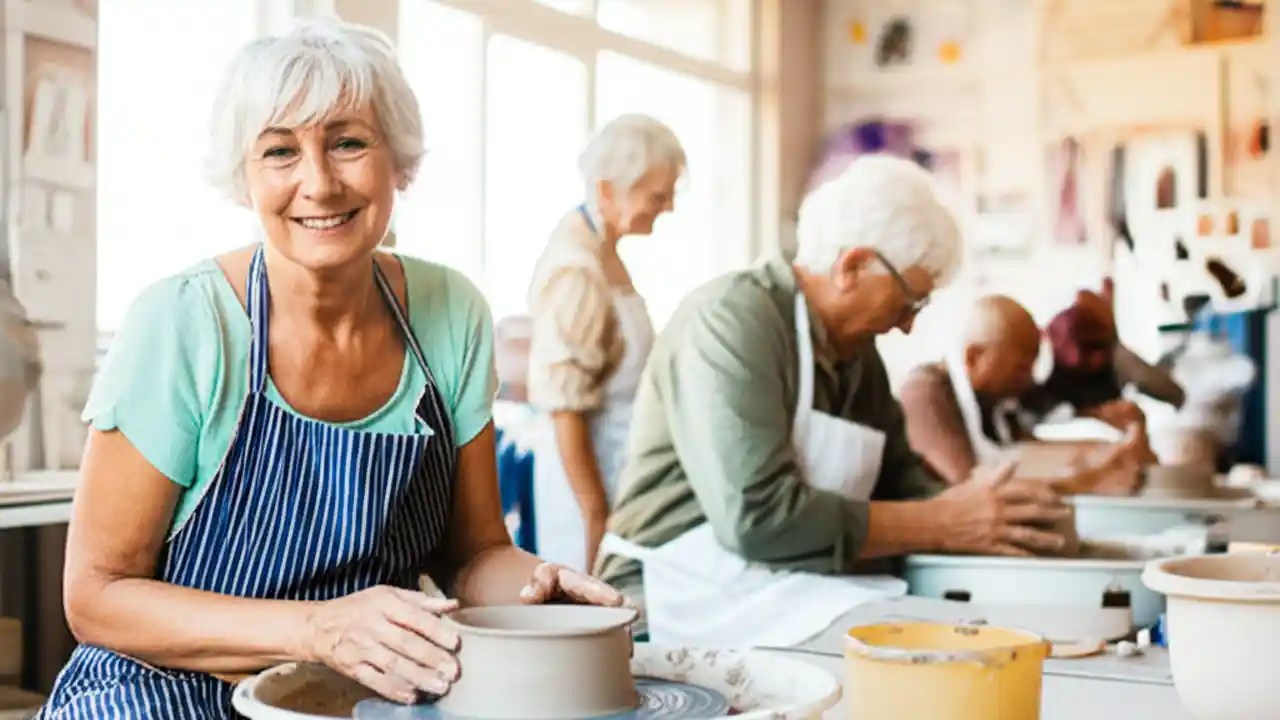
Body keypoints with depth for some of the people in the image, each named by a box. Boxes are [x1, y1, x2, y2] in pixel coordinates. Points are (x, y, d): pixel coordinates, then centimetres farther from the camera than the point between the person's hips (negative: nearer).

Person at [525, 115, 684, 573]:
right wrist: (599, 518, -18)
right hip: (594, 474, -9)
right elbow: (564, 409, -21)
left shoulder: (602, 250, 7)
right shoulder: (577, 271, -20)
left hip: (619, 464, 9)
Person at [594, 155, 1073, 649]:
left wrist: (991, 517, -6)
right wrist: (941, 523, -18)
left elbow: (900, 481, 15)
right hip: (694, 600, -9)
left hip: (798, 588, 9)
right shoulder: (730, 323, -16)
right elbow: (759, 517, -24)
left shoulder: (857, 353, 13)